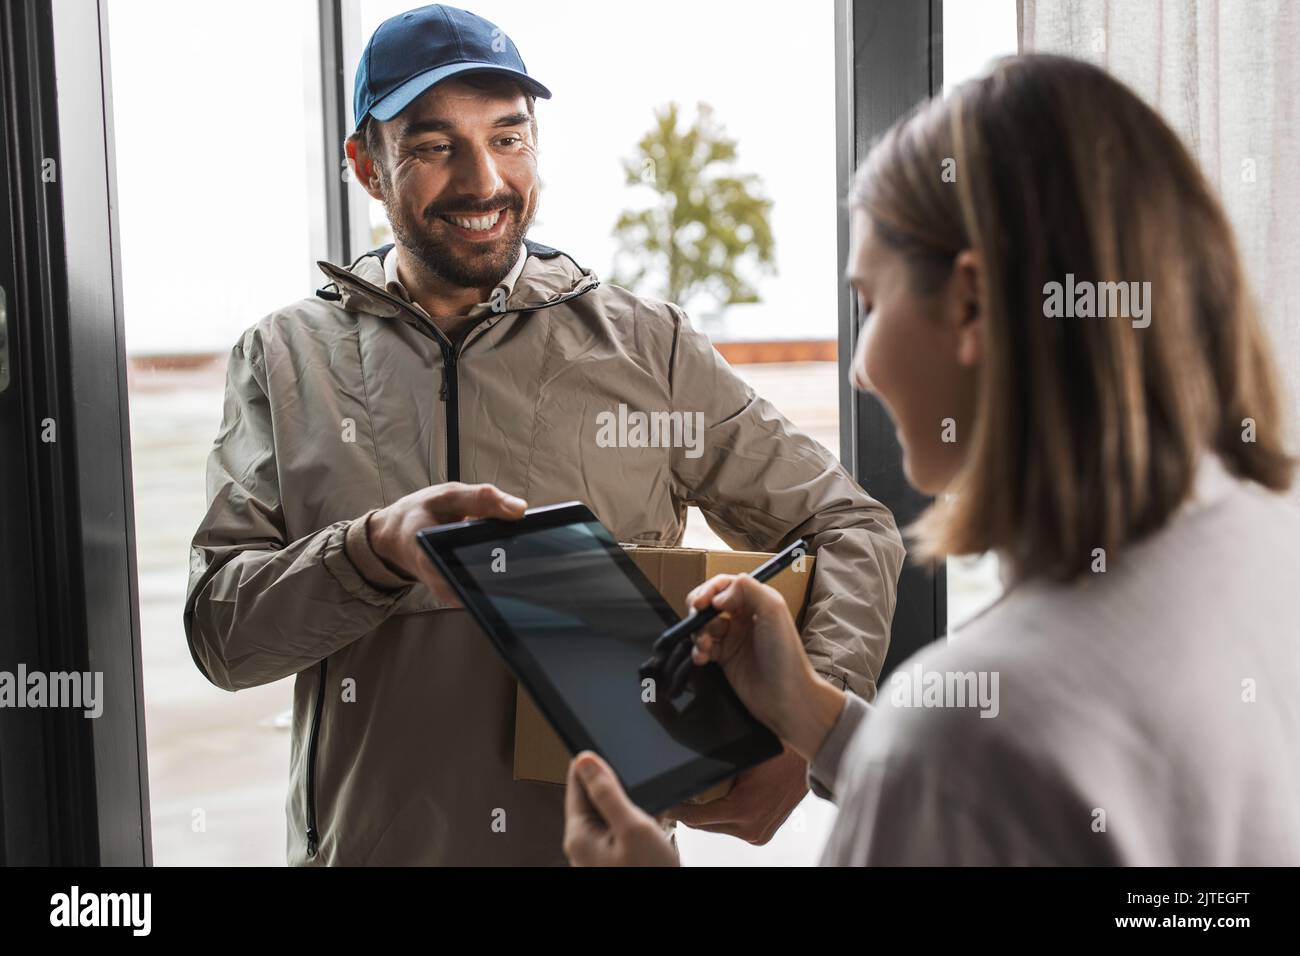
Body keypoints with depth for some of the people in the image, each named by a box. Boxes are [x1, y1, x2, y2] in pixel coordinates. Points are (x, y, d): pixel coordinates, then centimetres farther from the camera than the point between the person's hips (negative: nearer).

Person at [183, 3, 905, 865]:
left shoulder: (646, 344, -1)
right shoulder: (286, 361, 1)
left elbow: (853, 530, 0)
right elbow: (218, 629, -6)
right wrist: (378, 551, -24)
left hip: (609, 840, 0)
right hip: (369, 839, 0)